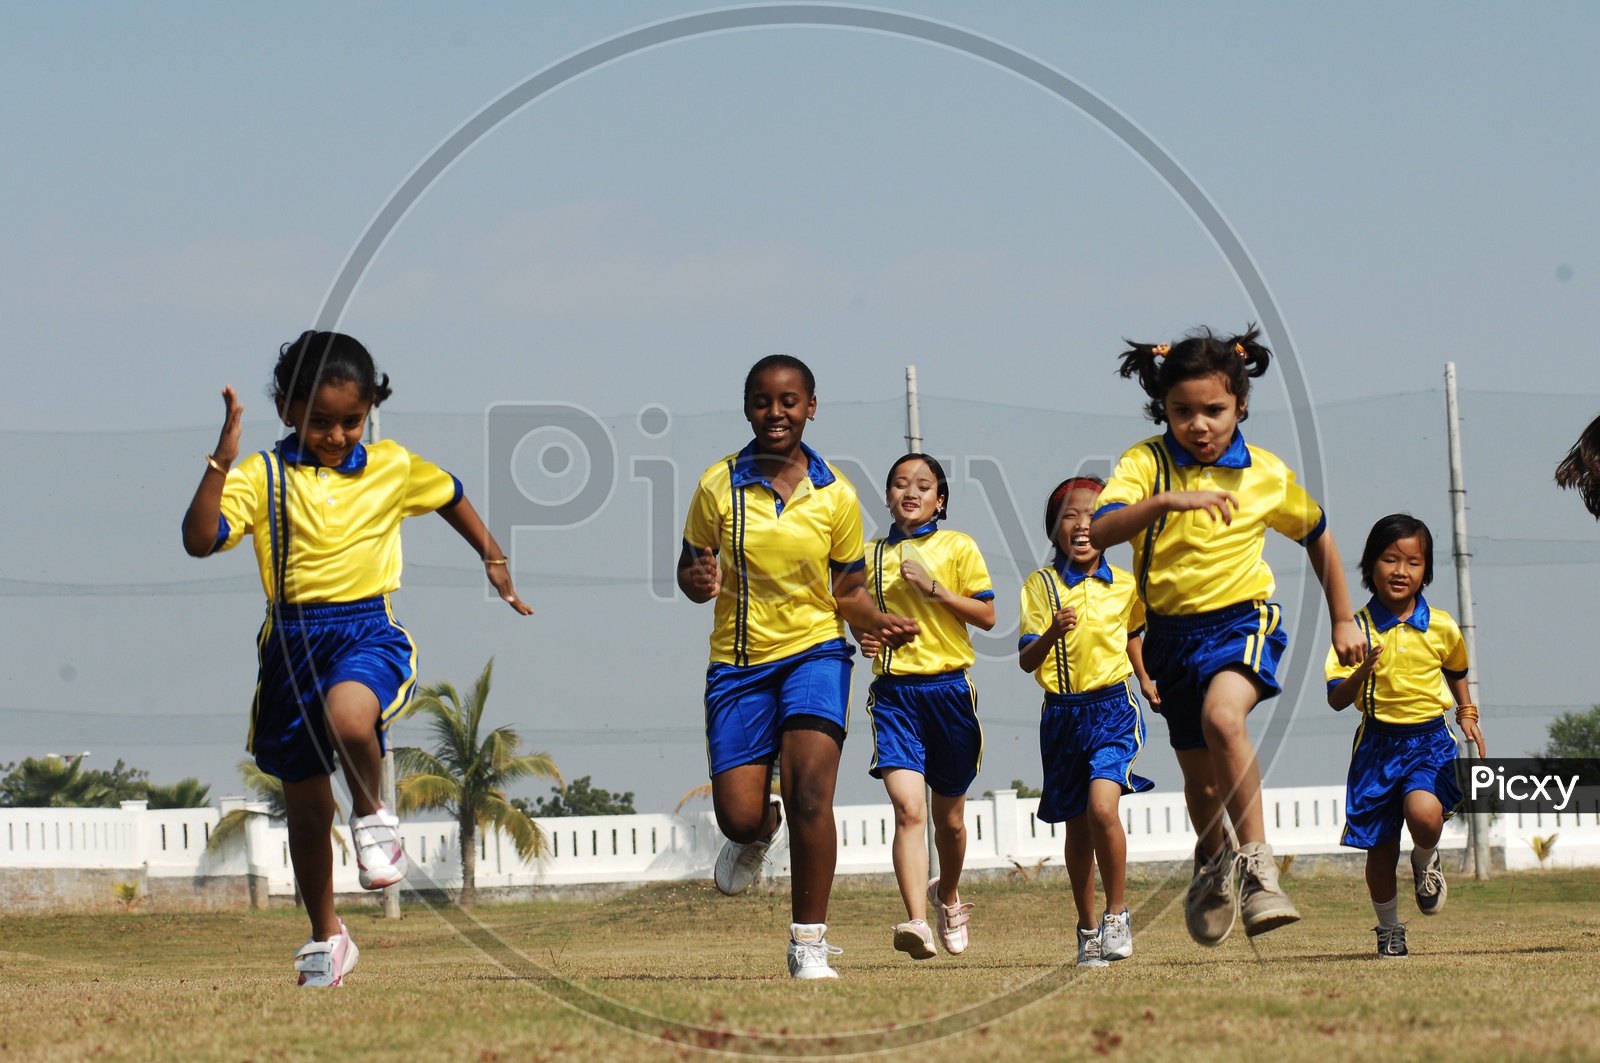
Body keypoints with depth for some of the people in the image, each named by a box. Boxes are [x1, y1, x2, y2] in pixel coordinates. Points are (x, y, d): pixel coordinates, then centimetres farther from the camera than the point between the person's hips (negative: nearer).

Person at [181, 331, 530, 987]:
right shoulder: (262, 476, -2)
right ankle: (326, 938, 29)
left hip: (370, 631, -1)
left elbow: (450, 496, 25)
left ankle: (372, 815, -7)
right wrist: (221, 462, -23)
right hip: (292, 640, 1)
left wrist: (493, 558, 31)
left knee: (348, 716, -38)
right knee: (305, 806, 11)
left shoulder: (395, 467, 4)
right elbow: (200, 540, -16)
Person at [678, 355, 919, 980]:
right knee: (738, 815, -6)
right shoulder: (719, 487, -3)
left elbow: (849, 590, 8)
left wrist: (878, 621, -13)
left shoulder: (834, 494, -1)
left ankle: (809, 941, -8)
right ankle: (757, 833, 36)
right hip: (738, 665, 1)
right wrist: (700, 582, -18)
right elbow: (690, 570, 6)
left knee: (809, 789, -19)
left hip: (814, 652, 0)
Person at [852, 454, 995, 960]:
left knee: (949, 817, 13)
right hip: (893, 690, 0)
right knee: (908, 808, -18)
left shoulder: (957, 548, 3)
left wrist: (935, 588, -14)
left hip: (948, 686, 0)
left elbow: (987, 615, -2)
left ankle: (948, 896, 42)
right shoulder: (872, 555, 11)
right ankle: (917, 923, -27)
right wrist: (863, 636, 0)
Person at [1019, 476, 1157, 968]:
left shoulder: (1124, 586, 2)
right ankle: (1088, 928, 24)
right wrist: (1051, 633, -27)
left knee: (1103, 807, -21)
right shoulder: (1040, 586, -3)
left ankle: (1117, 913, -6)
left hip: (1112, 708, -1)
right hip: (1062, 715, 1)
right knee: (1077, 828, 10)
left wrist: (1145, 681, 19)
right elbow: (1026, 660, -9)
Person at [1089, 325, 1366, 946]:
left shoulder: (1266, 475, -4)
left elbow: (1317, 536, 14)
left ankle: (1255, 864, -30)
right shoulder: (1146, 464, -8)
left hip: (1242, 619, -2)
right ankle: (1211, 865, 49)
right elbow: (1097, 533, -25)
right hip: (1171, 632, 2)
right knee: (1201, 777, 16)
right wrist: (1167, 500, -39)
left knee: (1223, 716, -34)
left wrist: (1343, 620, 18)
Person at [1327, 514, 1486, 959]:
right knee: (1380, 849, 4)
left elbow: (1456, 671, 22)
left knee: (1424, 813, -29)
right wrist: (1363, 671, -27)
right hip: (1377, 743, 0)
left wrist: (1468, 714, 12)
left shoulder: (1441, 627, 0)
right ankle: (1388, 928, 28)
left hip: (1429, 740, 0)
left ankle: (1426, 862, 7)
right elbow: (1337, 700, -9)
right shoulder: (1358, 628, -6)